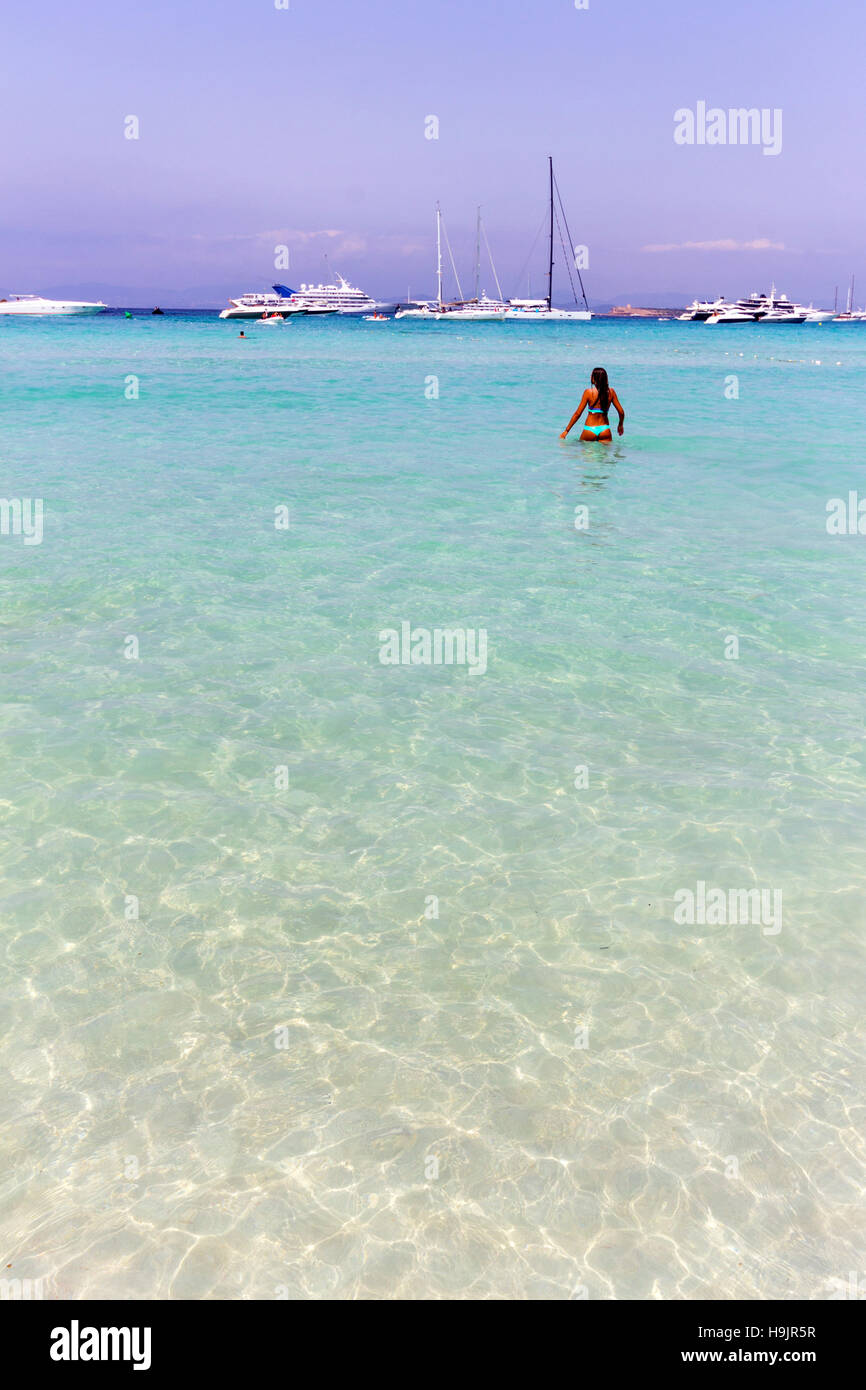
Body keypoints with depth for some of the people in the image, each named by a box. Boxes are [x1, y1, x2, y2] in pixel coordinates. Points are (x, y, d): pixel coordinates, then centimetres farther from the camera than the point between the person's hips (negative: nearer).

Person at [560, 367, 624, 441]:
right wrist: (620, 425, 24)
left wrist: (566, 430, 1)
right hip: (605, 429, 3)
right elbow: (621, 412, 4)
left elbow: (578, 413, -6)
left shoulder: (588, 392, -8)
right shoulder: (611, 392, 1)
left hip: (590, 429, -3)